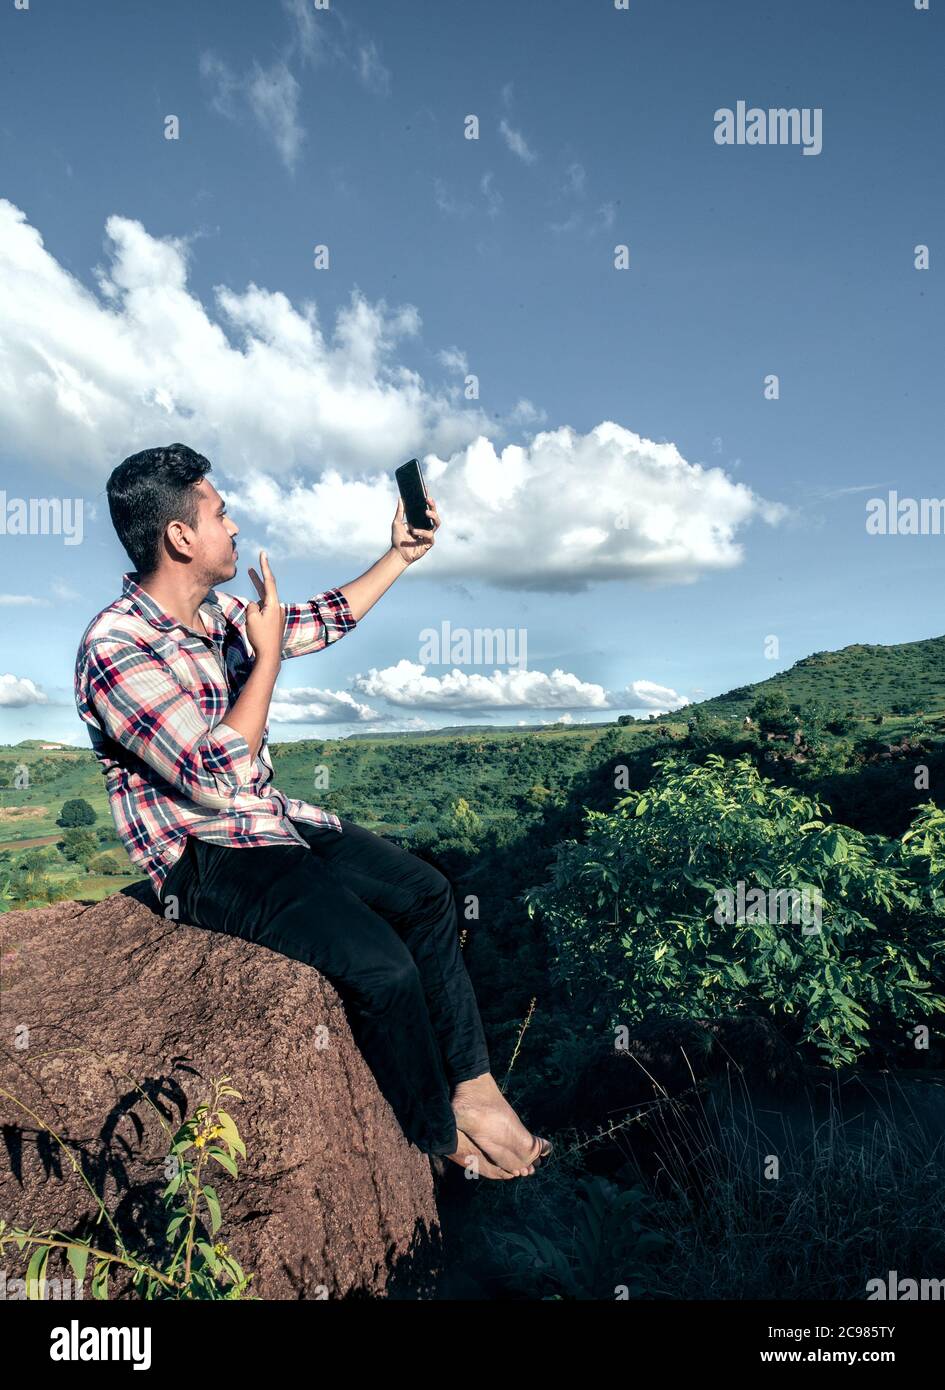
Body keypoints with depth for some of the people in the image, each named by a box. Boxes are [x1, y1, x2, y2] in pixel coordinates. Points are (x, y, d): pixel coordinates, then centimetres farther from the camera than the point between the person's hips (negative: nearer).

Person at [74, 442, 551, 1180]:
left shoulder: (216, 611, 4)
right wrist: (266, 653, -20)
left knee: (426, 892, 2)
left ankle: (473, 1088, 10)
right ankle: (442, 1139, 7)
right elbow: (218, 779, -27)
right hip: (208, 864, -9)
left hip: (273, 822, 9)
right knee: (382, 967, -21)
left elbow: (320, 621, 19)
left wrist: (401, 555, 18)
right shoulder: (115, 650, -22)